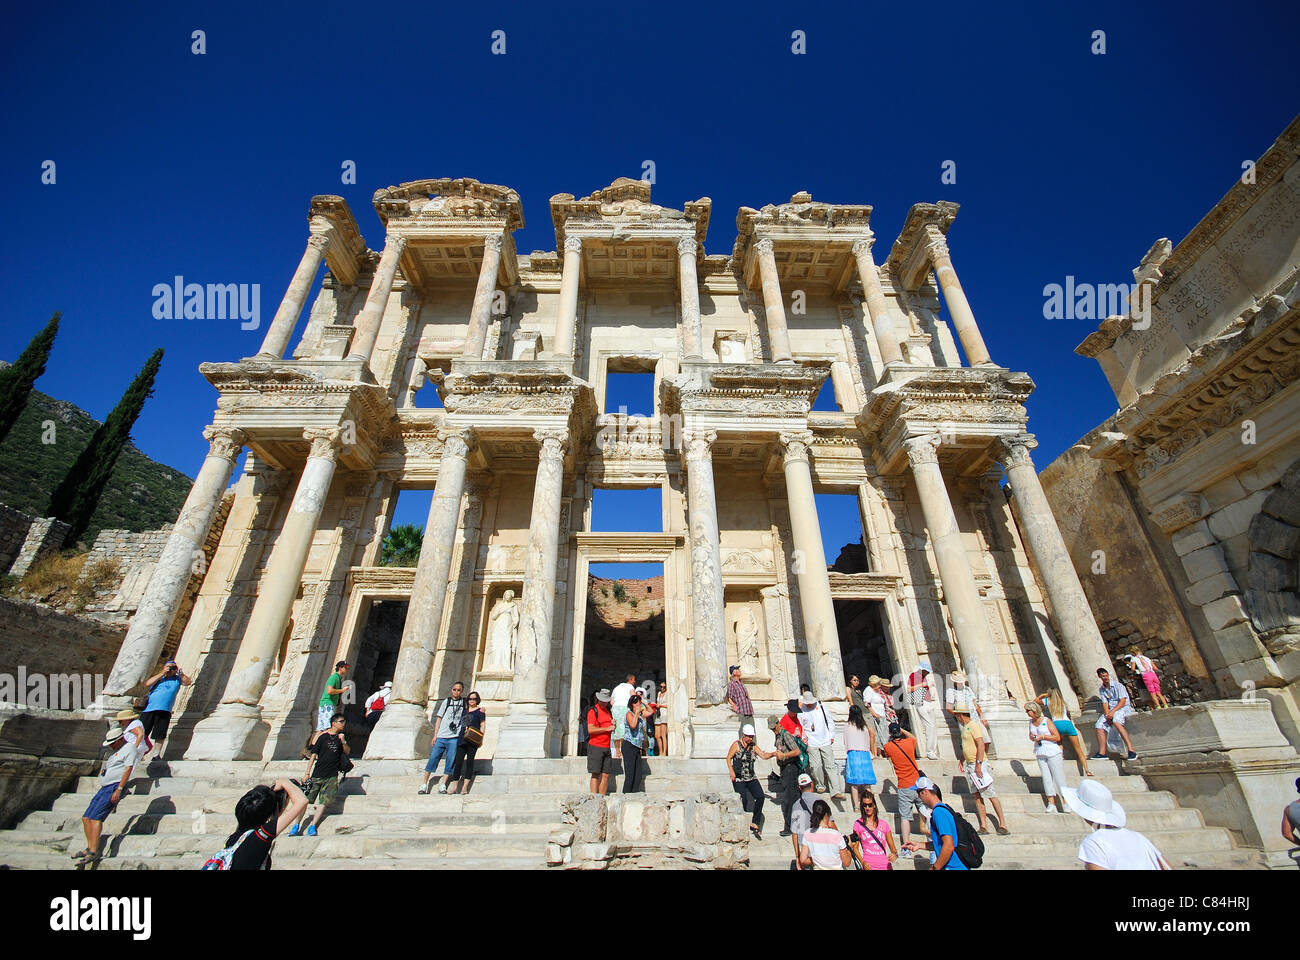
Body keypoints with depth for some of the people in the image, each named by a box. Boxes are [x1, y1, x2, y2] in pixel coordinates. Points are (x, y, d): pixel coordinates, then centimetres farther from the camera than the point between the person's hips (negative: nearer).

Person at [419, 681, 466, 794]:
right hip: (441, 736, 0)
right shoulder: (446, 701, 7)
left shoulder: (464, 703, 8)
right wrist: (435, 735, 3)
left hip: (454, 738, 0)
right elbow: (439, 718, 8)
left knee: (450, 762, 0)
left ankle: (443, 786, 11)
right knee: (433, 759, -1)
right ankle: (424, 784, 13)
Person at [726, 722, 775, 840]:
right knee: (743, 801, -10)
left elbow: (764, 756, -1)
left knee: (760, 797, -12)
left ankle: (754, 824, -1)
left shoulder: (753, 746, 5)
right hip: (738, 778, -4)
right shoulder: (736, 745, -8)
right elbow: (728, 758, -5)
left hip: (751, 777, 5)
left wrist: (772, 754, -20)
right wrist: (731, 771, -18)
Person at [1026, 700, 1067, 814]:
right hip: (1040, 753, 5)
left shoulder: (1046, 721, -8)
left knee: (1058, 777, -2)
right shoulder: (1031, 722, 9)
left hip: (1053, 753, -5)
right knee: (1046, 778, 2)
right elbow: (1031, 735, 20)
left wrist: (1042, 737, -15)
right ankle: (1051, 805, 4)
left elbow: (1057, 737, -8)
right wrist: (1032, 738, -2)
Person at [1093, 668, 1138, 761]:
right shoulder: (1102, 689, 12)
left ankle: (1131, 750, -35)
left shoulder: (1117, 685, -6)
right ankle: (1102, 753, -11)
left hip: (1124, 708, -6)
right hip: (1111, 711, 6)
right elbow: (1105, 703, 4)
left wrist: (1113, 711, -23)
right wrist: (1107, 715, -14)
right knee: (1100, 725, -13)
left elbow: (1122, 701, -13)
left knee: (1116, 721, -37)